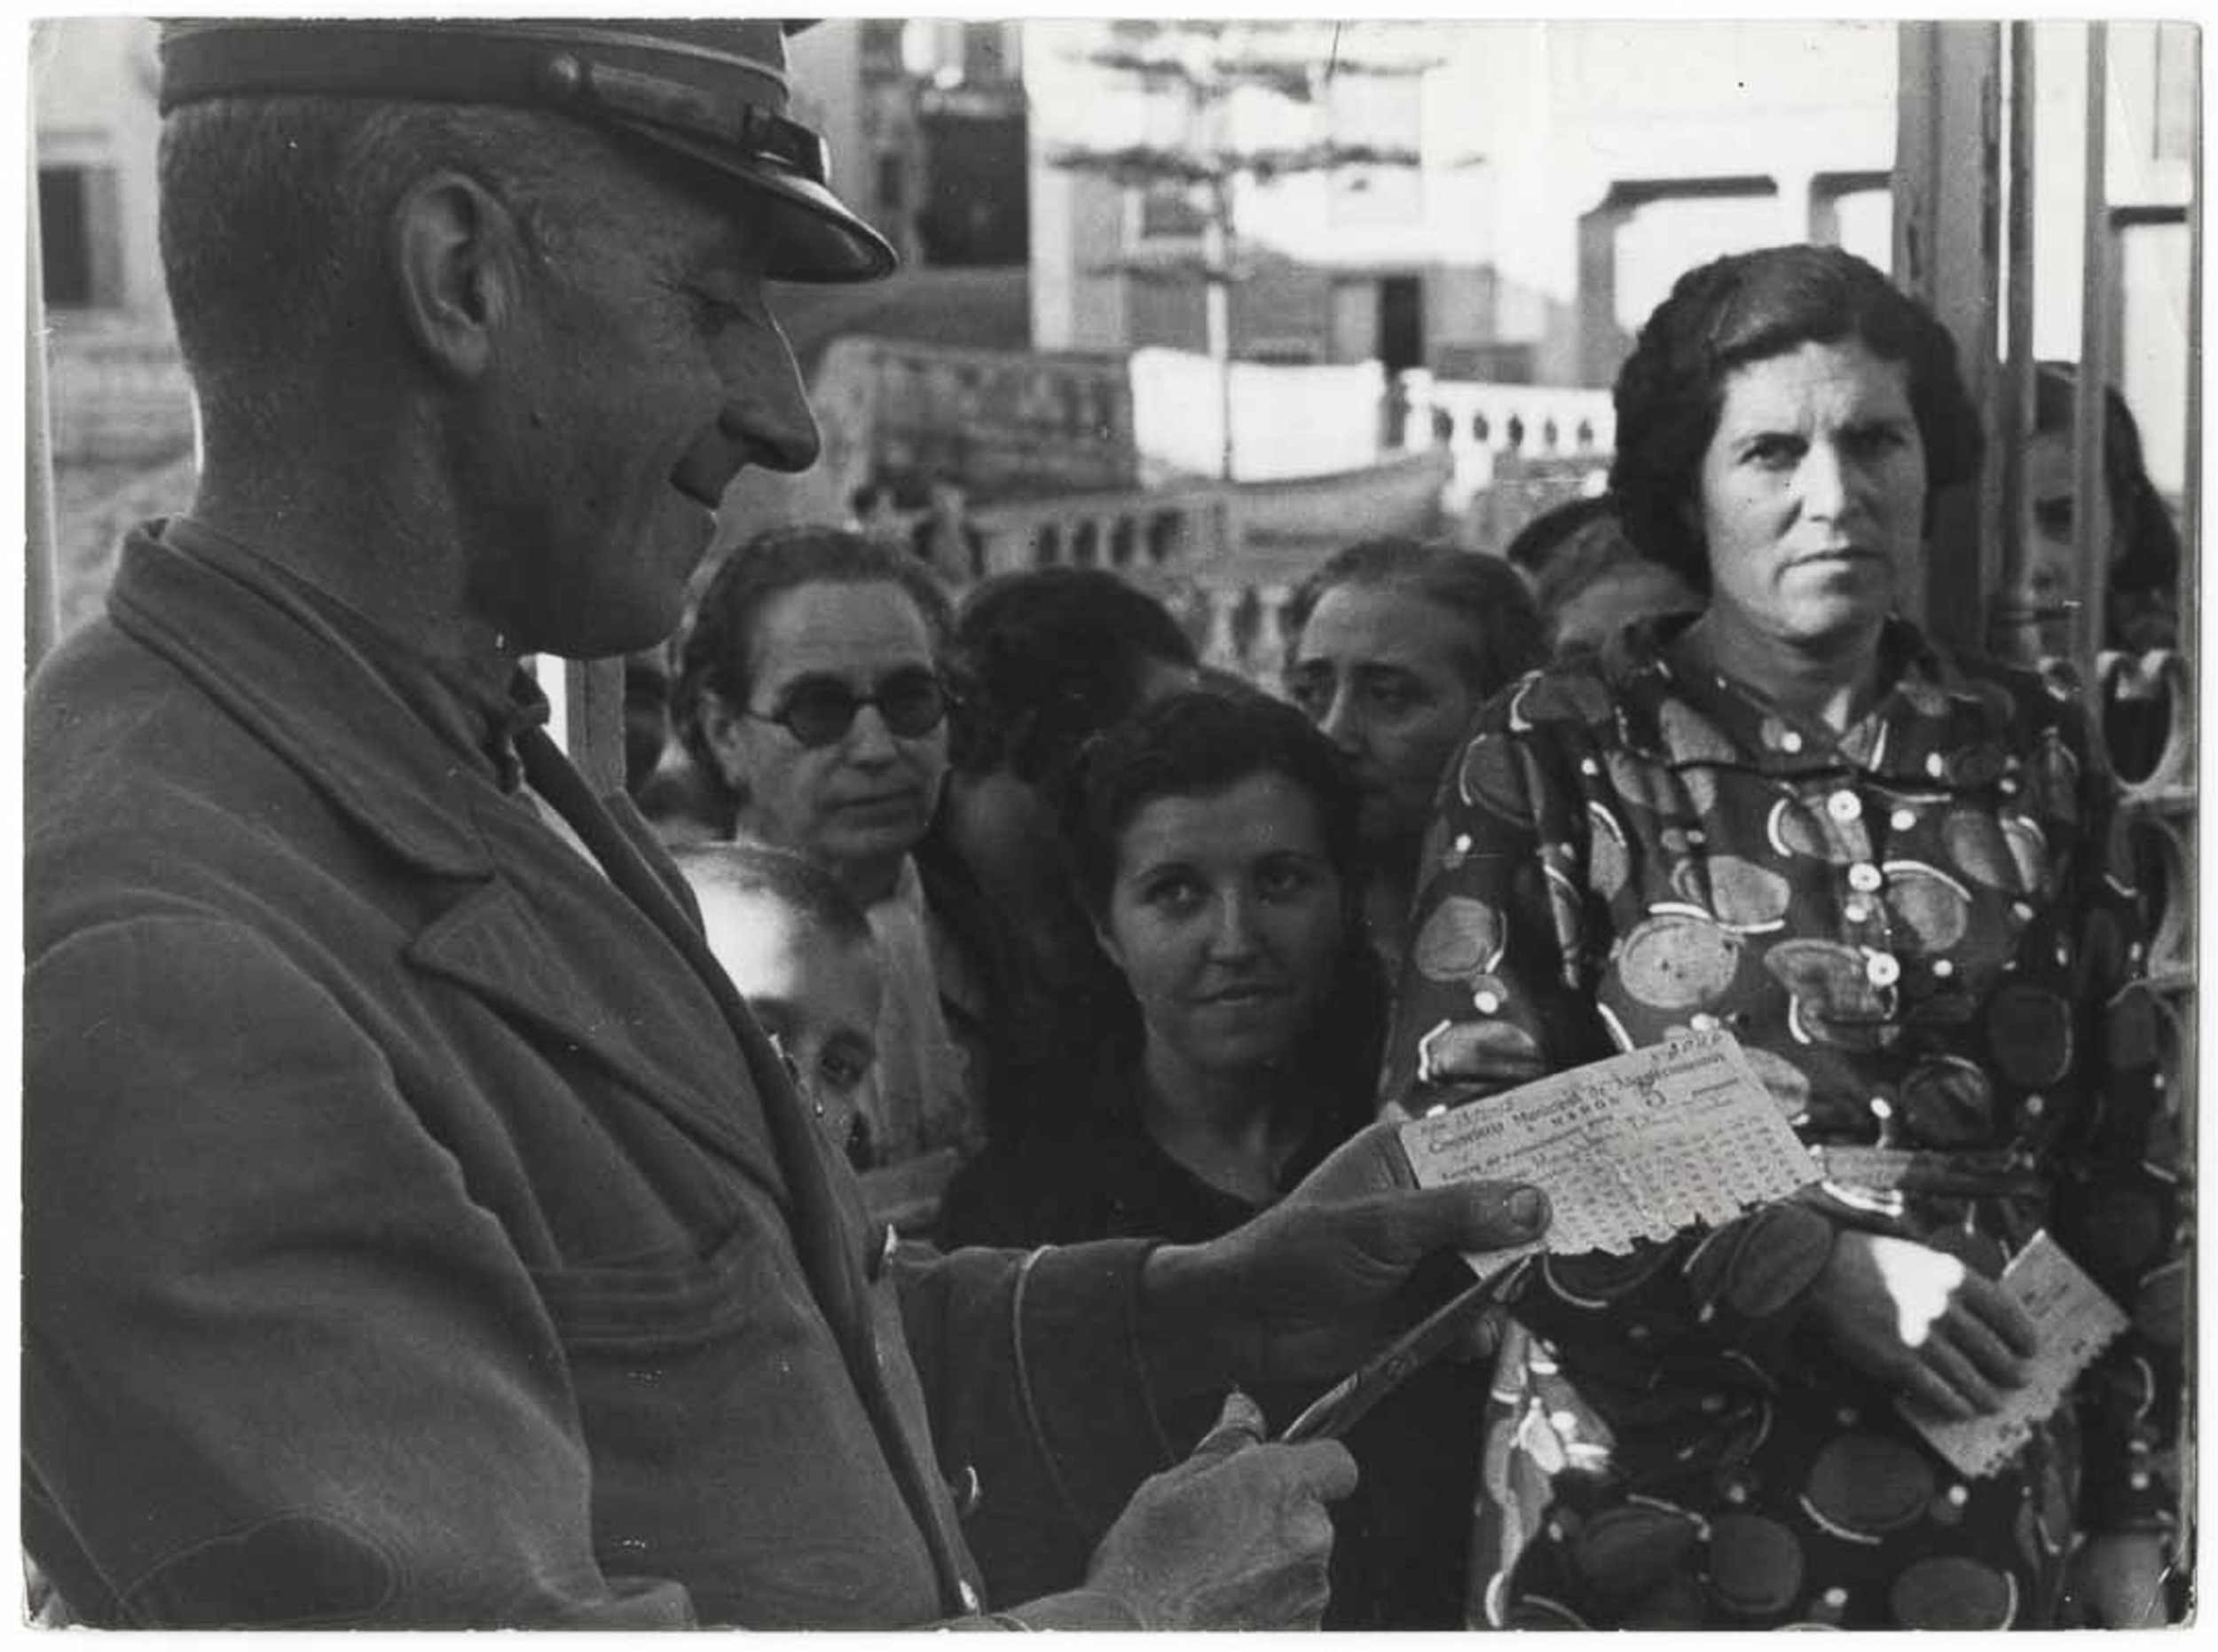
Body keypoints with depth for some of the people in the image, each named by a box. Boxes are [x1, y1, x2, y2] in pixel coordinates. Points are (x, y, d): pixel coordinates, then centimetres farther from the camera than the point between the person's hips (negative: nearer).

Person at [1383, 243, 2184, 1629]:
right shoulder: (1561, 756, -4)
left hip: (1992, 1540, 3)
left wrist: (2131, 1516, 7)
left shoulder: (2034, 758, 6)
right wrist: (1819, 1271, -15)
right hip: (1656, 1512, -3)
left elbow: (2123, 1167, 10)